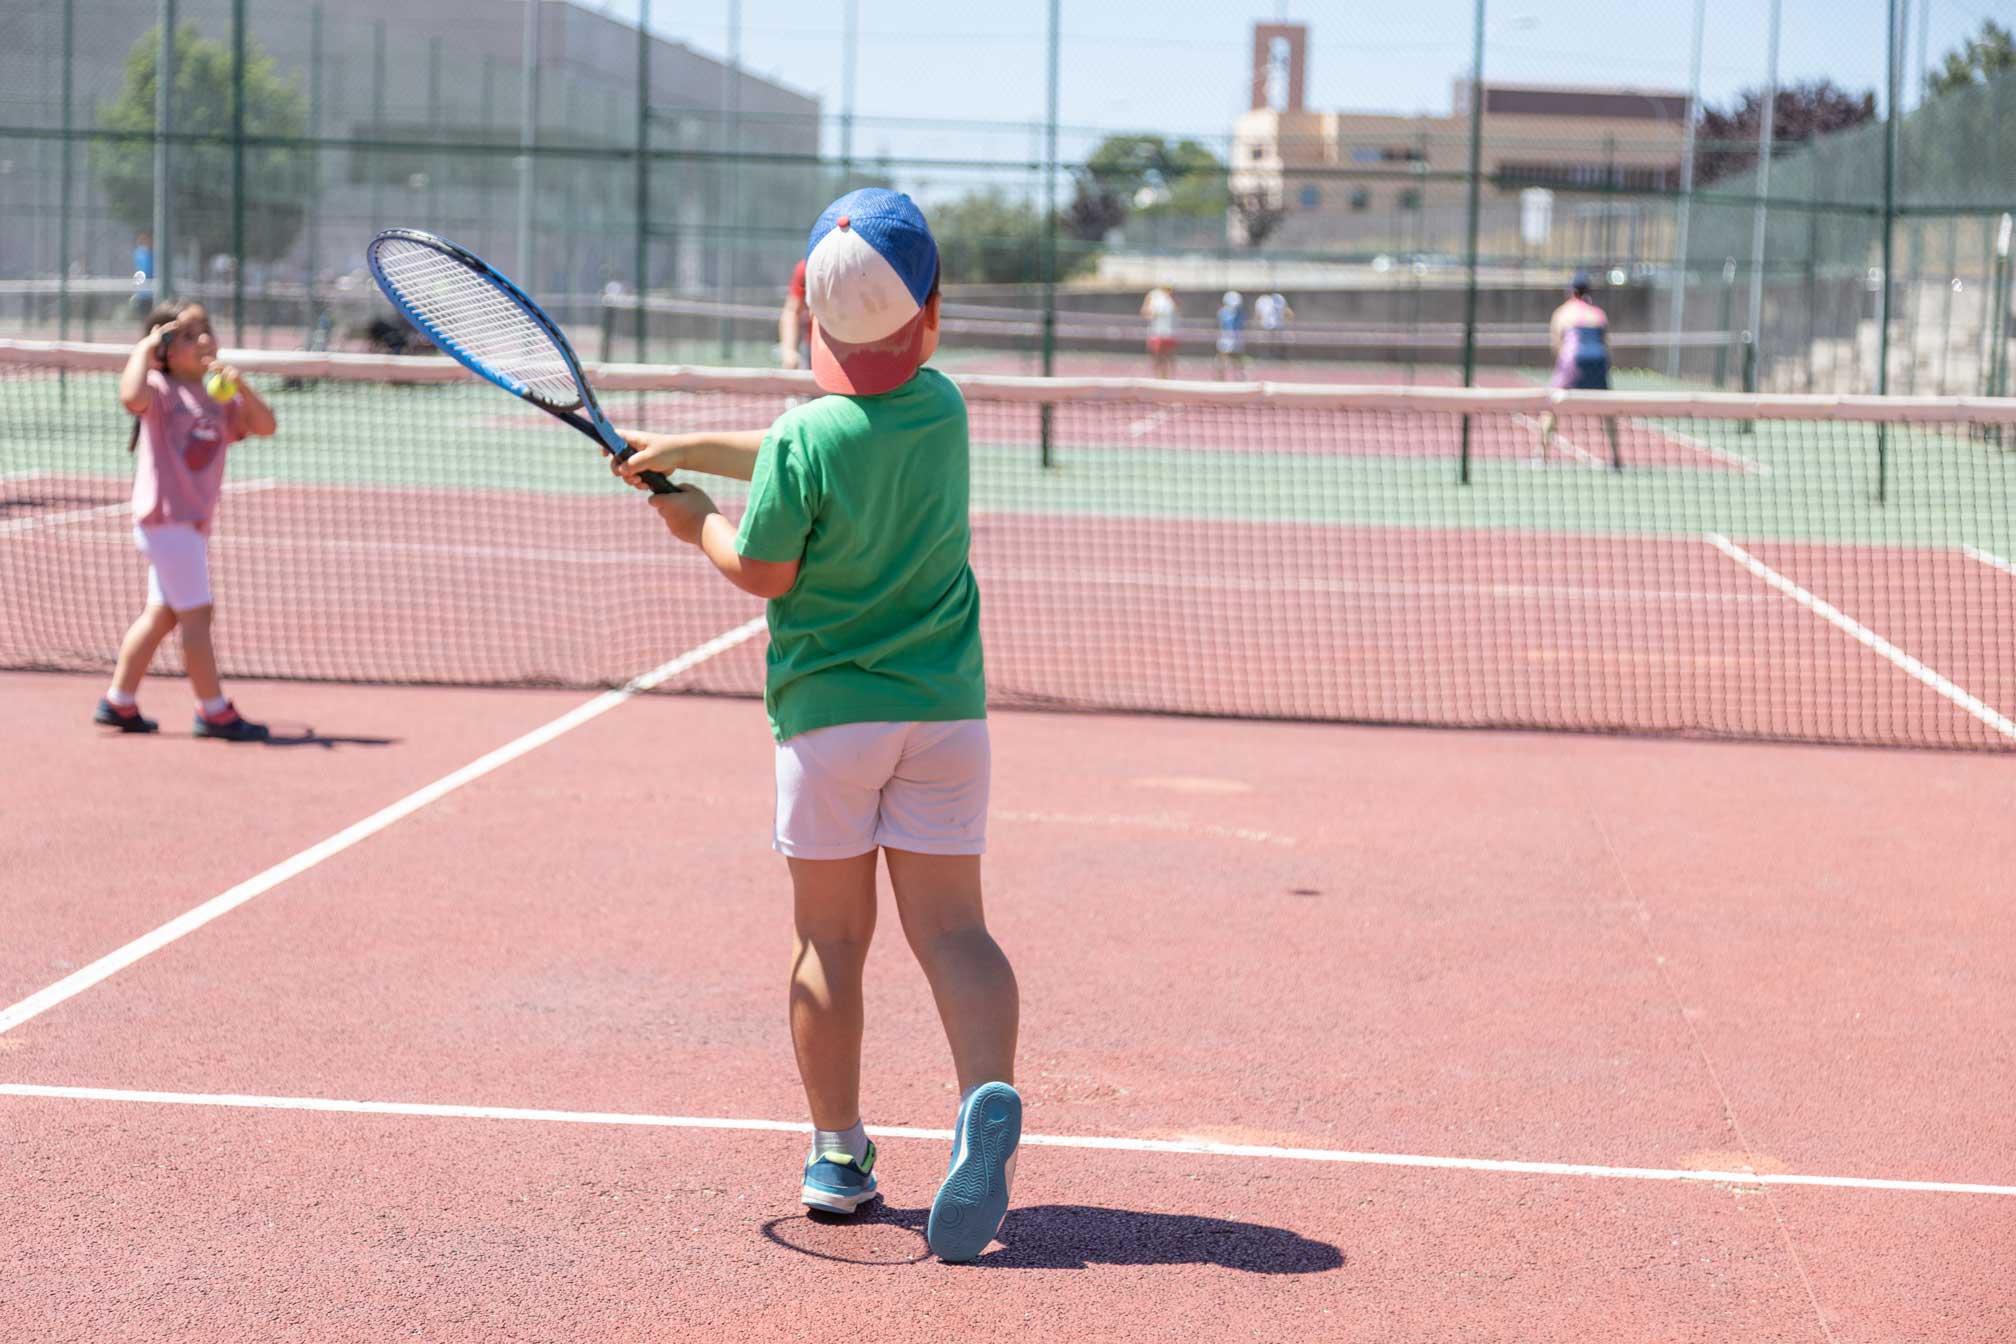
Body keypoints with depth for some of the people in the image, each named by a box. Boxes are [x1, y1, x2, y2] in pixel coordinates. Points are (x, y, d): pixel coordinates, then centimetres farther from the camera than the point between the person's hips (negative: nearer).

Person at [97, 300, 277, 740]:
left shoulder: (219, 398, 12)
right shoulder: (161, 390, -11)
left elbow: (264, 425, 4)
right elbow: (133, 397, -34)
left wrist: (241, 386, -10)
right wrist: (143, 350, -21)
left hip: (193, 522, 9)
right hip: (166, 518, -9)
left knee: (162, 613, 15)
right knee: (197, 613, -7)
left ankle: (119, 702, 24)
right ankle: (214, 712, -1)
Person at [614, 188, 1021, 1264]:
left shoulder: (804, 439, -15)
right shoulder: (943, 407, 0)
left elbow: (764, 572, -8)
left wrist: (699, 523, 9)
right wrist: (679, 449, 13)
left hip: (829, 711, -3)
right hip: (945, 709, 3)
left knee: (832, 936, 9)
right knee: (951, 926, 1)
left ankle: (839, 1152, 17)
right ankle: (987, 1098, -23)